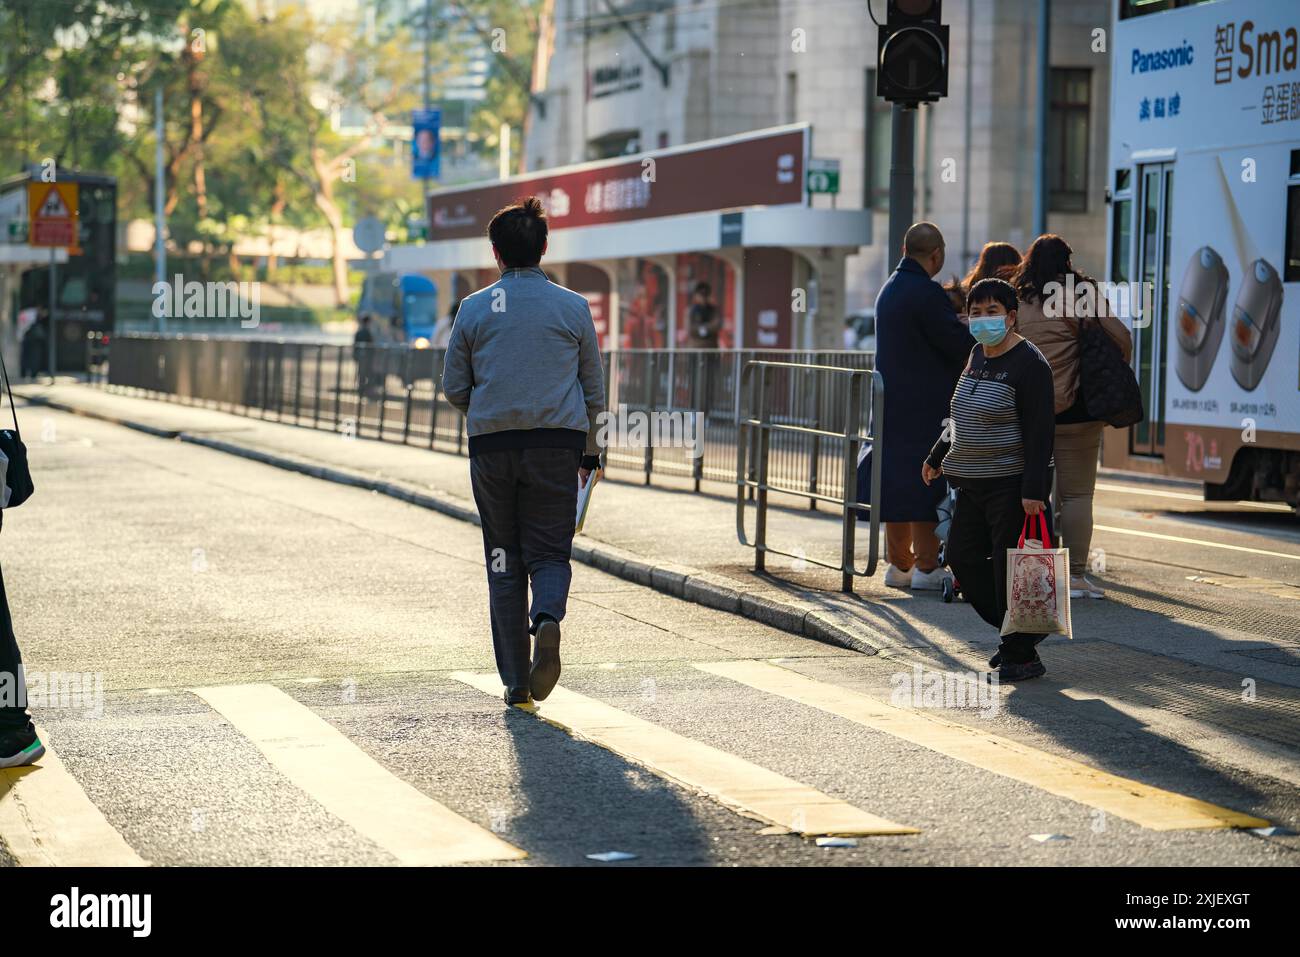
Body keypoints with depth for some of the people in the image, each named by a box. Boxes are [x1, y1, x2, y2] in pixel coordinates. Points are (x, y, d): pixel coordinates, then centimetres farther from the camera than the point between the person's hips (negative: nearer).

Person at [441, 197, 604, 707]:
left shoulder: (474, 309, 3)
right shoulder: (573, 307, 4)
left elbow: (454, 388, 7)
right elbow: (594, 390, 9)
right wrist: (589, 450, 21)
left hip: (492, 446, 0)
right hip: (558, 444, 0)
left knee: (503, 559, 9)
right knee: (549, 551, 6)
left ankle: (516, 681, 7)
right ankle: (547, 617, -27)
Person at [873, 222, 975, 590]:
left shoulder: (889, 289, 14)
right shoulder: (926, 292, -16)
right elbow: (960, 344, -16)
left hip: (892, 403, 9)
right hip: (926, 405, -9)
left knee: (897, 478, 11)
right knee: (928, 481, -5)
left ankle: (898, 563, 17)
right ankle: (927, 566, -4)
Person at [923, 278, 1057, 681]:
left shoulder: (1028, 363, -14)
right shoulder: (979, 354, 12)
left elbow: (1038, 432, -18)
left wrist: (1033, 490, -23)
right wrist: (937, 457, 26)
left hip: (1012, 483, -9)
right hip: (974, 481, 9)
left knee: (1011, 567, -5)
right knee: (961, 555, 12)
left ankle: (1022, 656, 7)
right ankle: (1015, 631, 25)